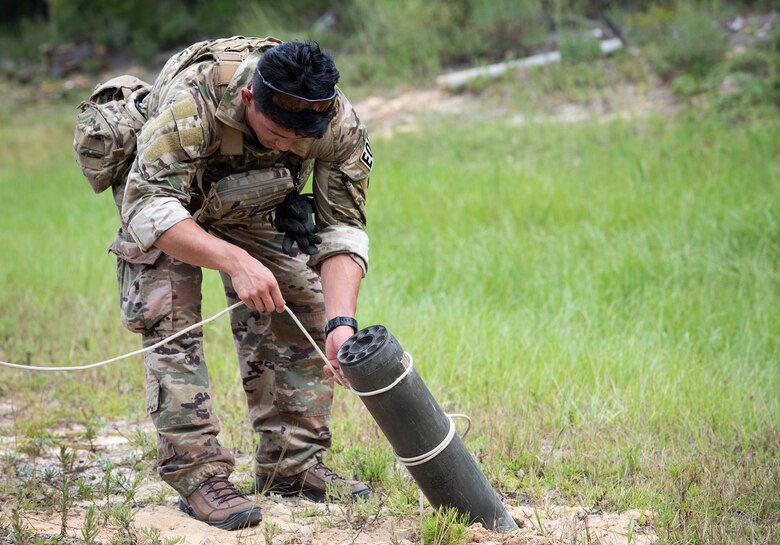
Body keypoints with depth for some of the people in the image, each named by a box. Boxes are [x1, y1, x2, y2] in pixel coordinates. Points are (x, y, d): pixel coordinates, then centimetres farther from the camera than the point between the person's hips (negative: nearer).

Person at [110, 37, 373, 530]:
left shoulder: (338, 121, -30)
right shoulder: (189, 101, -43)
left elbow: (342, 228, -25)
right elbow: (150, 210, -46)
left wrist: (341, 322, -40)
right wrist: (236, 261, -58)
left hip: (255, 203, 4)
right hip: (164, 195, -4)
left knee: (301, 307, -3)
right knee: (170, 322, -18)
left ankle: (292, 464, 7)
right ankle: (198, 475, -14)